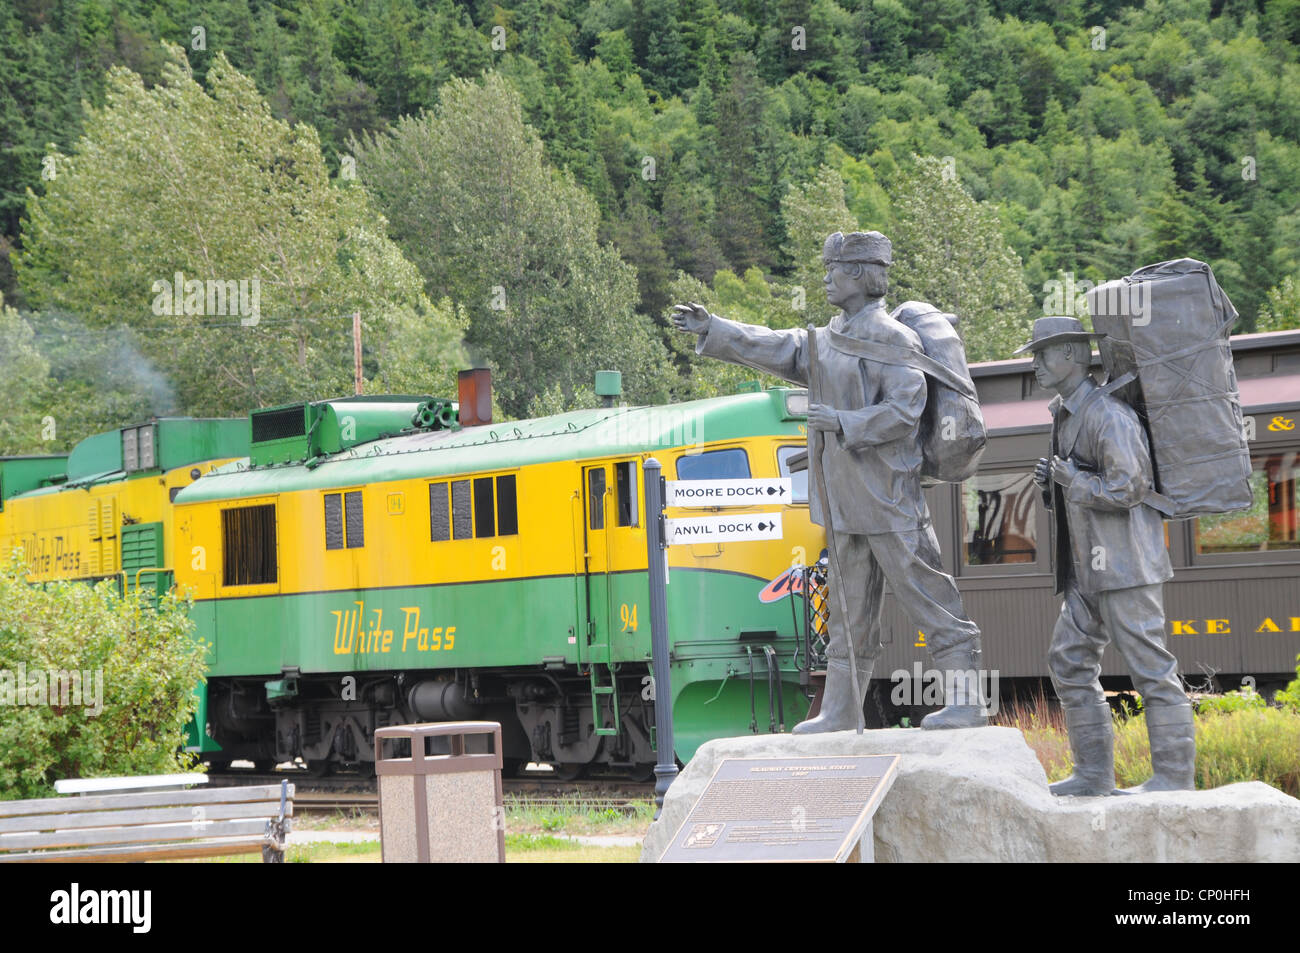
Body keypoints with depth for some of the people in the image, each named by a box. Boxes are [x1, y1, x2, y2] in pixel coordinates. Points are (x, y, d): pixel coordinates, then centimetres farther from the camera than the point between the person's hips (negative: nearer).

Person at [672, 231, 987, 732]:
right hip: (847, 500, 9)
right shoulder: (830, 338, 14)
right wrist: (713, 329, 19)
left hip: (888, 499, -9)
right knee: (850, 608, 13)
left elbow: (903, 412, -20)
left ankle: (966, 702, -4)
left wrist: (843, 422, -23)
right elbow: (776, 349, 21)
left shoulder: (894, 340, -13)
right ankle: (840, 713, 19)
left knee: (926, 596, -7)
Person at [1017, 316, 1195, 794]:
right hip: (1090, 568, 10)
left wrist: (1068, 478, -13)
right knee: (1069, 662, 8)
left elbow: (1127, 486, -24)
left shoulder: (1108, 414, -15)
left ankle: (1174, 775, -1)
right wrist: (1051, 481, 7)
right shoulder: (1067, 414, 17)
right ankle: (1094, 772, 13)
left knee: (1150, 666, -5)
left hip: (1125, 564, -10)